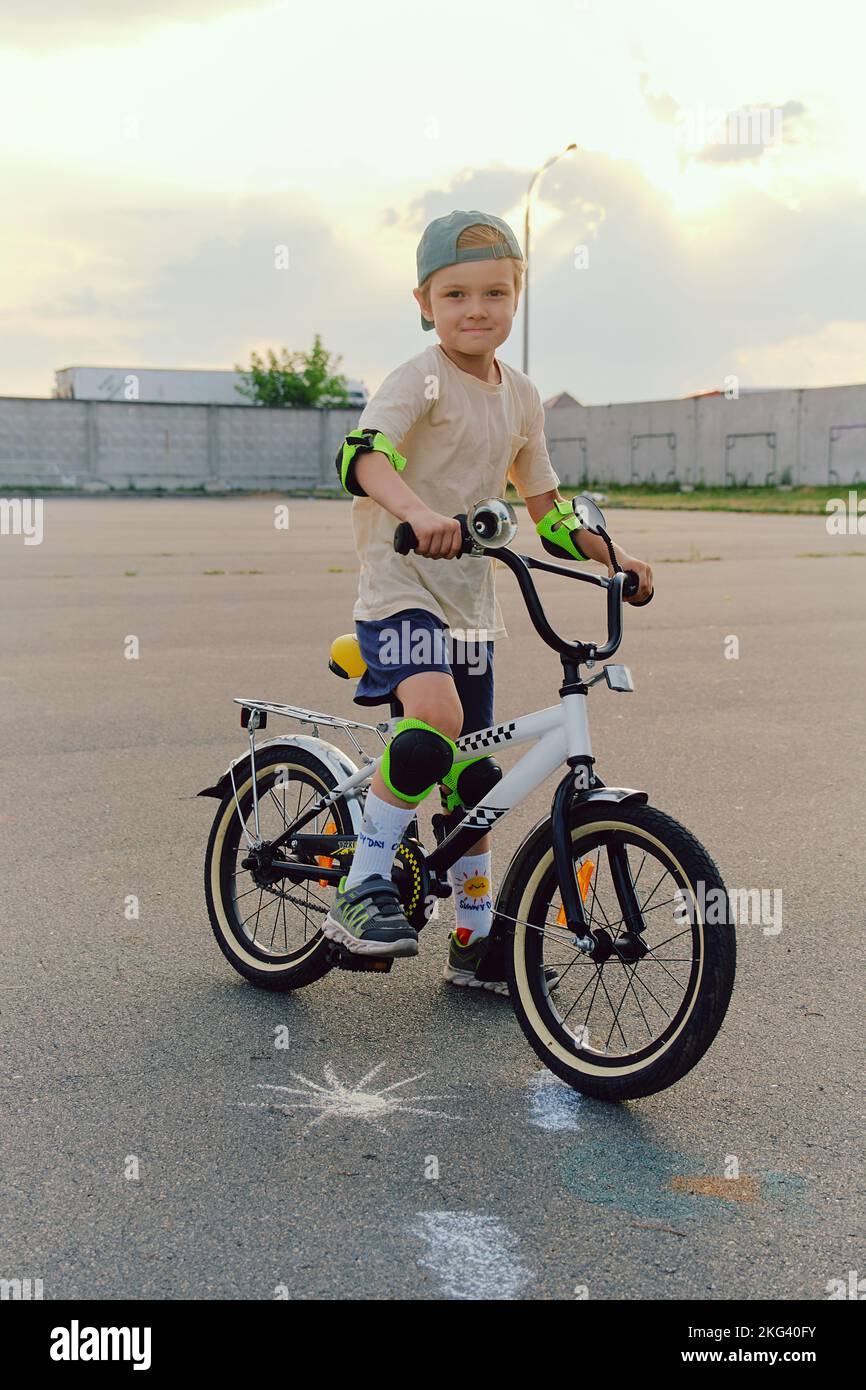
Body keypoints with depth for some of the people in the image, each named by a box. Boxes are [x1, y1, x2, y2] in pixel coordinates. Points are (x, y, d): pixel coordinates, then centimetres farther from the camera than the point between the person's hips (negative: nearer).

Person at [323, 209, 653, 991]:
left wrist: (614, 560, 8)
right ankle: (361, 891, -17)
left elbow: (546, 508, 19)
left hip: (469, 602, 7)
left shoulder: (520, 397, 10)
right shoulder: (421, 379, -11)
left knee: (473, 776, 11)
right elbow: (364, 455, -30)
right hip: (400, 585, -7)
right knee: (433, 721, -32)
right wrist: (418, 513, -48)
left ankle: (476, 938, 24)